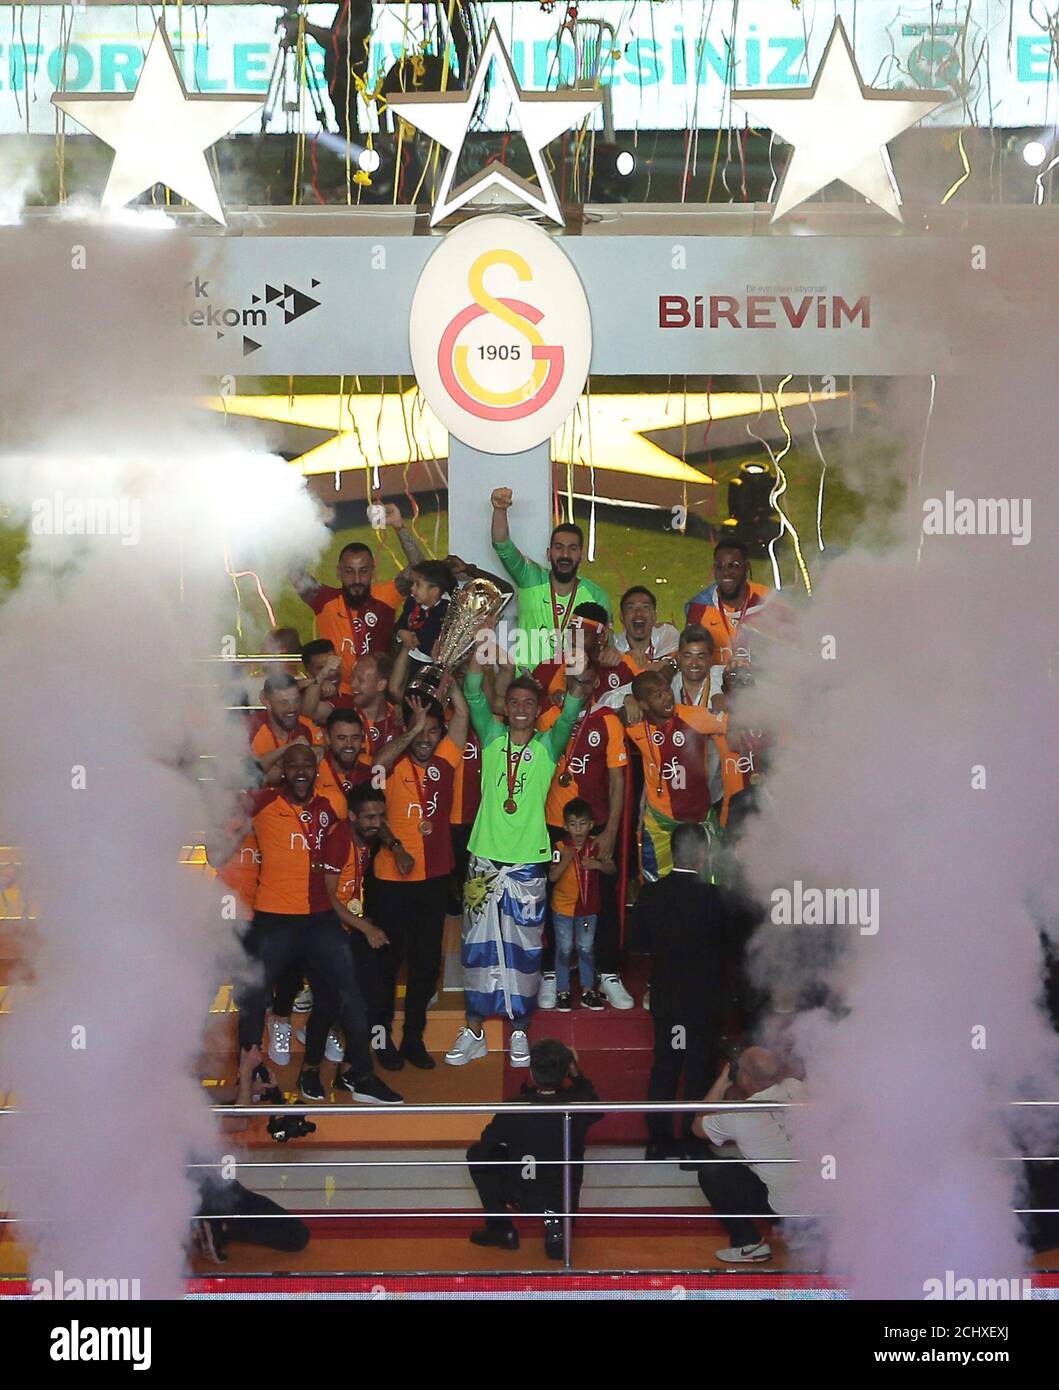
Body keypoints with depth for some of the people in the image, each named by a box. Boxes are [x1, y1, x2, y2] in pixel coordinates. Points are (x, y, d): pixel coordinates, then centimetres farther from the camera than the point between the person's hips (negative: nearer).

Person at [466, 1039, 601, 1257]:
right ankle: (556, 1224, 12)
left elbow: (487, 1144, -5)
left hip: (522, 1198, -3)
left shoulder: (514, 1109, -21)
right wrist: (576, 1073, 14)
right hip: (565, 1199, 3)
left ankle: (502, 1229, 15)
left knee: (476, 1154, 16)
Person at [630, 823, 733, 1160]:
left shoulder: (651, 893, -7)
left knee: (664, 1067, 14)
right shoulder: (713, 897, -18)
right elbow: (729, 943, -10)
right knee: (699, 1071, 7)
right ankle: (694, 1143, 11)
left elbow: (638, 940, 2)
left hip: (664, 999, 4)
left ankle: (660, 1141, 20)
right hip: (705, 1001, -4)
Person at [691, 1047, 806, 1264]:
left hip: (786, 1207, -6)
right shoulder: (797, 1087, -6)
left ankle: (749, 1243, 6)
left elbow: (699, 1127, 5)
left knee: (709, 1172, 4)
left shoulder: (737, 1116, -17)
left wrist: (721, 1084, 10)